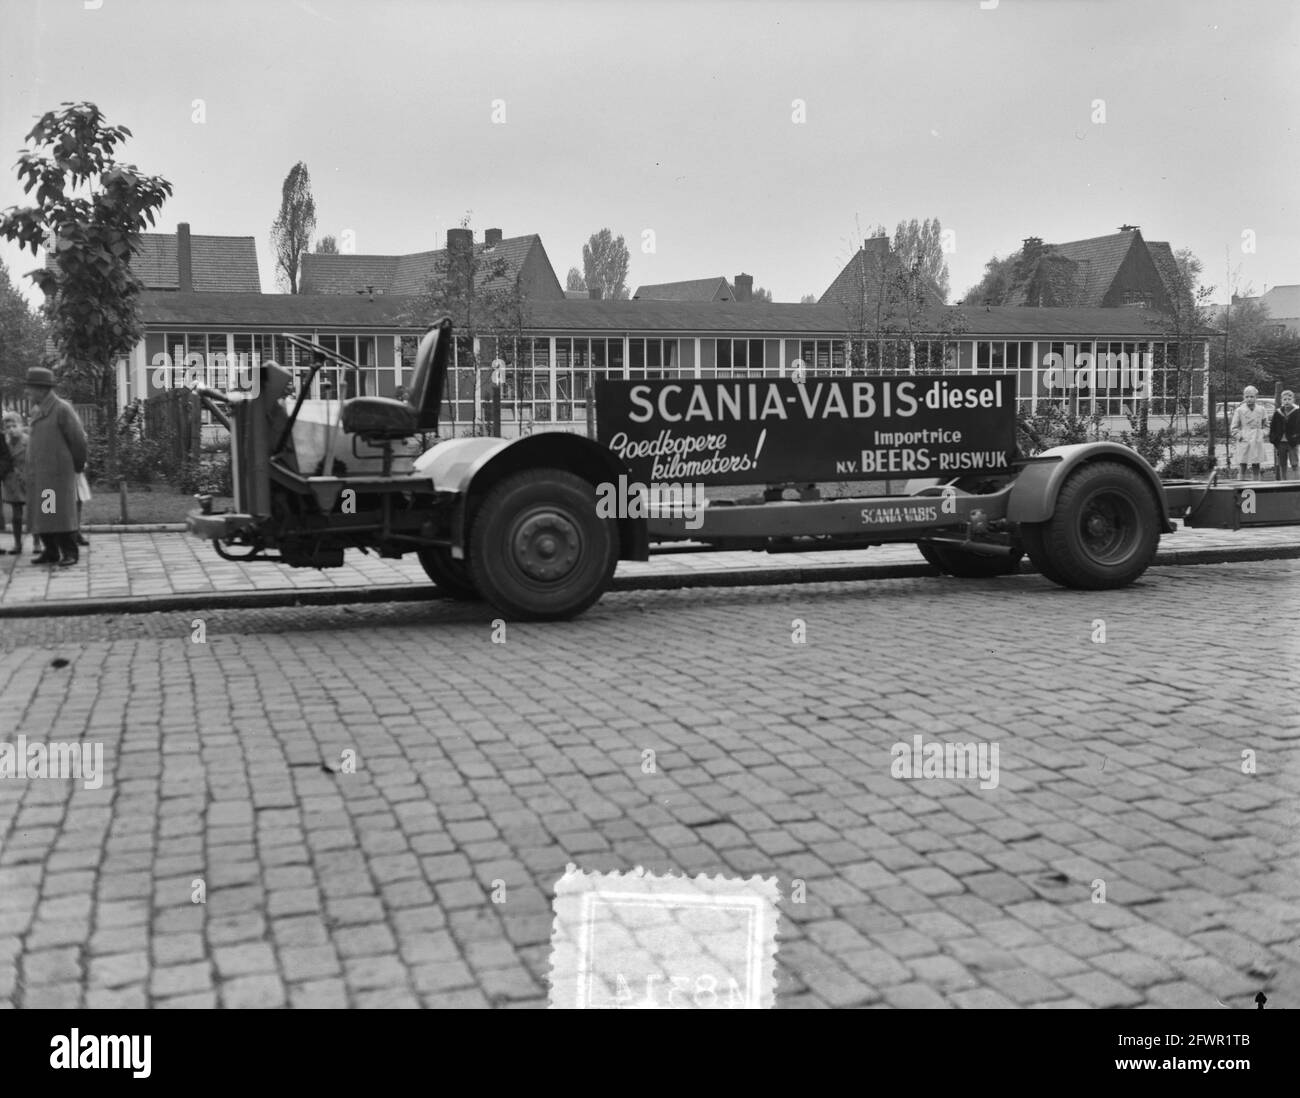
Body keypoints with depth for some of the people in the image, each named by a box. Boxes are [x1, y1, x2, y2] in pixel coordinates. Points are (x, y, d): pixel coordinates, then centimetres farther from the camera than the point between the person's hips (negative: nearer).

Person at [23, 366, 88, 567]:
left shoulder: (62, 409, -11)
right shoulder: (37, 411, 14)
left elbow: (78, 438, -8)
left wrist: (78, 466, 2)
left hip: (58, 473, -8)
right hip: (38, 473, 8)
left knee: (61, 513, -6)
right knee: (41, 514, 7)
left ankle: (70, 553, 1)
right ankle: (51, 552, 13)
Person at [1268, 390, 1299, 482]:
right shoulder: (1277, 414, 5)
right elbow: (1272, 429, 9)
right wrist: (1274, 443, 4)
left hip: (1292, 443, -3)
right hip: (1280, 443, 3)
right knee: (1282, 467, 9)